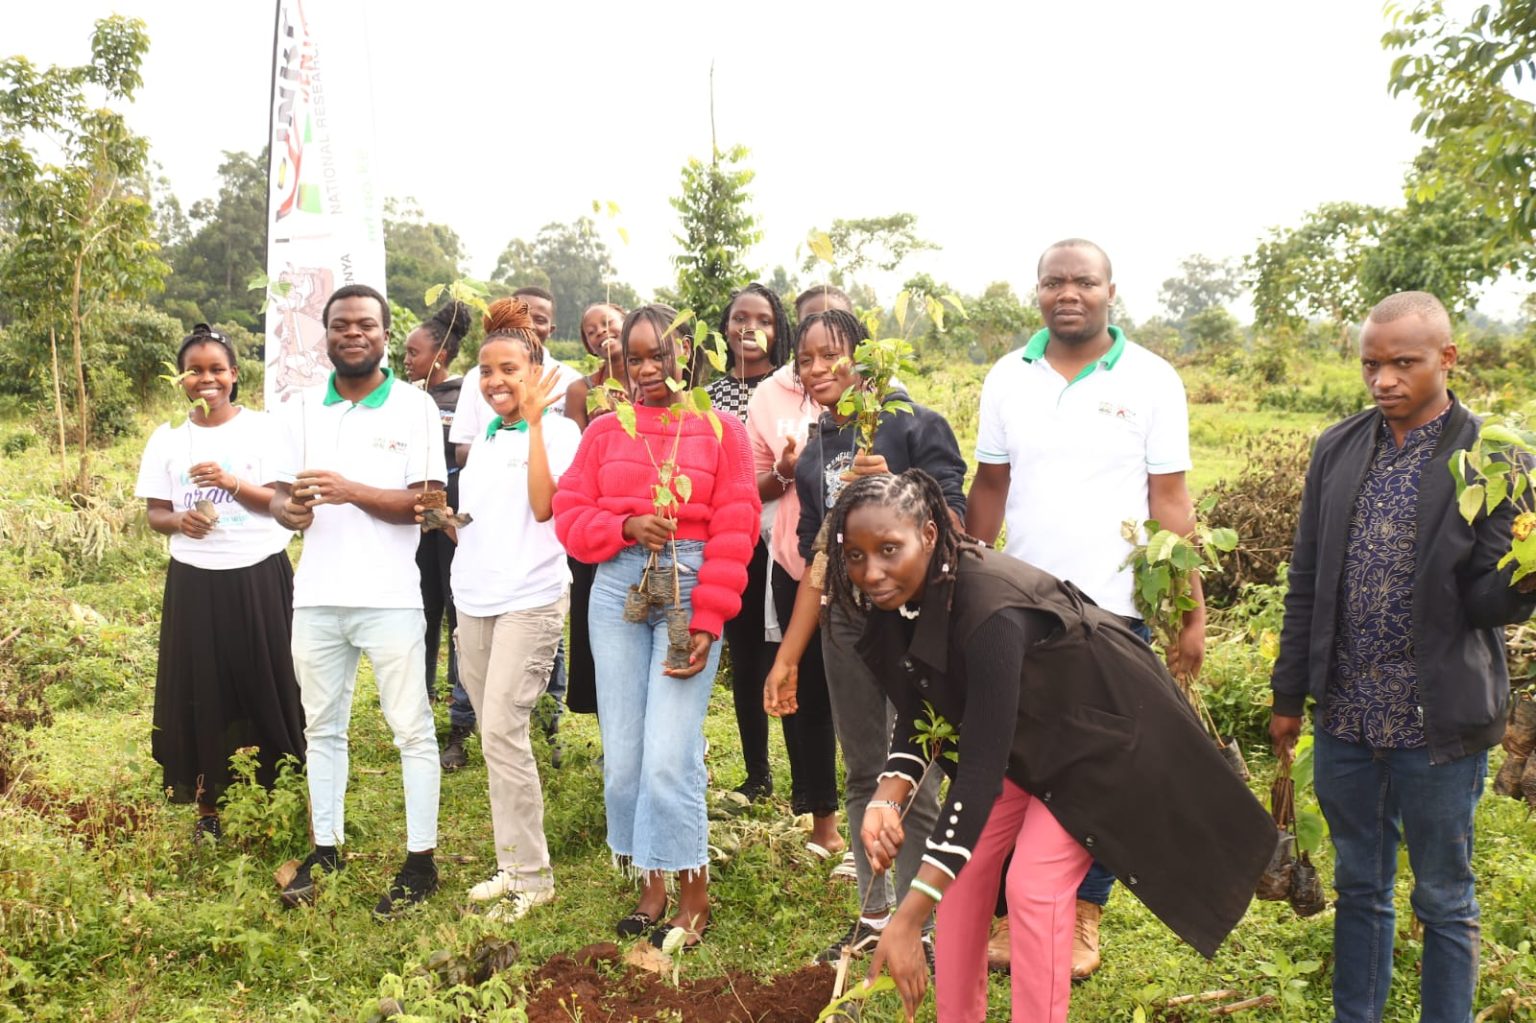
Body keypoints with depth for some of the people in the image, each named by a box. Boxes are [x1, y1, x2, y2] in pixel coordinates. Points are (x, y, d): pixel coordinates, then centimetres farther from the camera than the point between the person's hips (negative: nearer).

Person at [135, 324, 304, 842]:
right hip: (195, 581, 2)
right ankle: (207, 807, 19)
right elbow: (154, 513, 7)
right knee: (199, 691, 5)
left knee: (267, 685, 3)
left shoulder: (262, 429, -2)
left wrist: (234, 483, -22)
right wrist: (179, 521, -15)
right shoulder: (167, 438, 5)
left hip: (259, 576, -2)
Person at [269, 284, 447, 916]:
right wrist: (291, 508, -16)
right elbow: (280, 494, 8)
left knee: (411, 729, 1)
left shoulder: (415, 407, -2)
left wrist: (351, 491, -23)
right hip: (316, 596, 5)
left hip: (389, 596, -4)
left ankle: (421, 859, 11)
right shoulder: (302, 410, 10)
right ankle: (325, 848, 28)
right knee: (322, 727, 15)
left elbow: (427, 502, -9)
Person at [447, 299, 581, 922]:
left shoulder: (557, 431, -5)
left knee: (502, 730, -12)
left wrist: (534, 420, -19)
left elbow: (543, 506, -21)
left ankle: (531, 874, -1)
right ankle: (512, 864, 20)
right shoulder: (484, 436, 15)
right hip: (475, 598, 7)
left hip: (530, 598, -7)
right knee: (493, 733, 9)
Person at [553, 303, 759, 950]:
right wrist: (627, 527, -12)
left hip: (690, 593, -3)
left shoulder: (721, 431, 4)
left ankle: (692, 893, 8)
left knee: (669, 753, -9)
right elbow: (570, 515, 8)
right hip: (618, 592, 3)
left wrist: (708, 622, -9)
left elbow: (734, 532, -2)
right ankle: (650, 887, 20)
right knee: (622, 752, 4)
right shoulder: (604, 431, 12)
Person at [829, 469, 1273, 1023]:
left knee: (1036, 882, -14)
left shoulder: (988, 607, -39)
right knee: (962, 867, 4)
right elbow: (919, 713, -4)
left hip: (1100, 728, -7)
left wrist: (909, 918, -44)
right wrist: (886, 800, -24)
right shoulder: (897, 602, -16)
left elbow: (982, 768, -41)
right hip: (1025, 733, 7)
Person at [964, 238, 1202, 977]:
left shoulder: (1151, 380, -4)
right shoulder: (1007, 378, 3)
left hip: (1115, 609, -2)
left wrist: (1192, 612, -8)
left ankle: (1084, 912, 23)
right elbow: (989, 489, 7)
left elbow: (1171, 503, -4)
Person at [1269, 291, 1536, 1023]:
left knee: (1443, 901, 11)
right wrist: (1289, 695, 10)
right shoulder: (1338, 449, 4)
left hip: (1437, 722, -4)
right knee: (1359, 887, 19)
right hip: (1346, 716, 4)